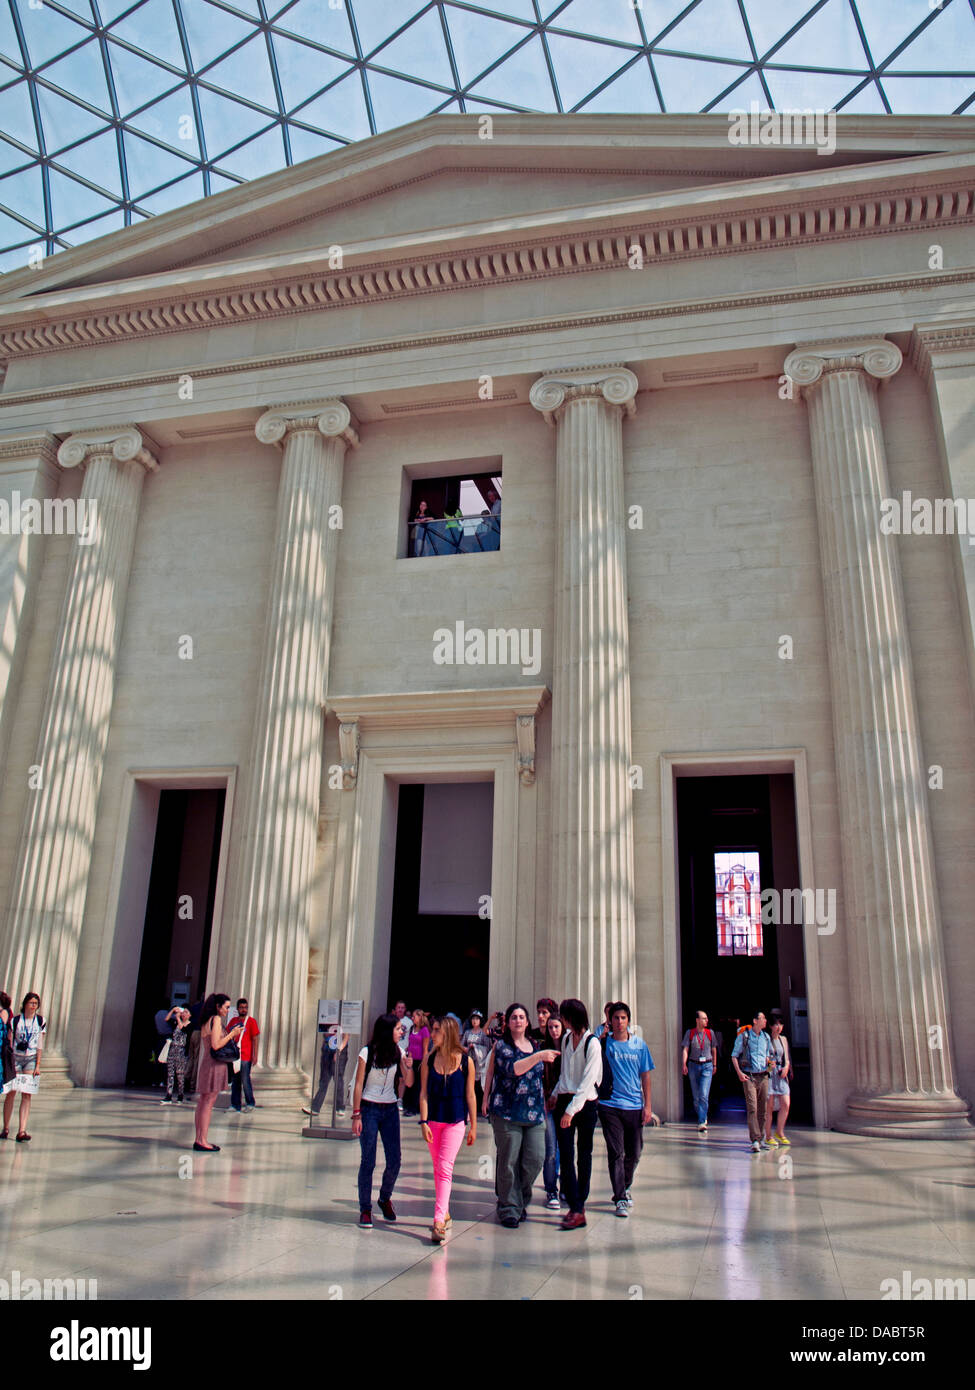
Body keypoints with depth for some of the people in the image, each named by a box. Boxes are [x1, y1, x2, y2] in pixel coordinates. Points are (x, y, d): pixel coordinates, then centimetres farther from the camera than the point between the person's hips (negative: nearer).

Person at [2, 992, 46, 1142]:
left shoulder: (40, 1021, 4)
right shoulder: (15, 1020, -1)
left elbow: (40, 1045, 5)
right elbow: (9, 1041, 2)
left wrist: (38, 1065, 0)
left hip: (31, 1058, 1)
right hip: (15, 1057, -1)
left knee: (27, 1095, -4)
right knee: (11, 1092, -2)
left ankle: (22, 1131, -5)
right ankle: (6, 1128, 14)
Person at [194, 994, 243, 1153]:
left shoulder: (206, 1021, 16)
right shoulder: (216, 1020, -11)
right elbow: (216, 1045, -19)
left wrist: (231, 1035, 18)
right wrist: (232, 1034, -10)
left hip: (206, 1062, 9)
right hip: (215, 1064, -9)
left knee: (203, 1102, 10)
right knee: (208, 1103, -7)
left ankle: (198, 1139, 14)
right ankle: (202, 1141, -5)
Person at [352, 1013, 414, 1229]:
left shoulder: (398, 1053, 5)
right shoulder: (368, 1053, -9)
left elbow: (408, 1083, 4)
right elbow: (358, 1085, -7)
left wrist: (409, 1067, -16)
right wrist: (356, 1115, -10)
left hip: (390, 1111, 4)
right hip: (369, 1109, -4)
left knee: (394, 1161, 2)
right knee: (368, 1161, -4)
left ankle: (385, 1199, 27)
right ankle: (365, 1210, 9)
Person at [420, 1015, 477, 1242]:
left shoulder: (465, 1061, -7)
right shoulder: (429, 1059, -1)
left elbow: (470, 1095, 0)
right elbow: (424, 1092, 1)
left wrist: (473, 1126, 3)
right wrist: (423, 1122, -7)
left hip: (456, 1121, -3)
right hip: (434, 1119, 3)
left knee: (444, 1168, -11)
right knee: (438, 1169, 12)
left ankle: (439, 1222, -11)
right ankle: (444, 1214, 28)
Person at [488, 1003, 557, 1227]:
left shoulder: (534, 1046, 15)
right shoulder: (502, 1045, -2)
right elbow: (512, 1068, -20)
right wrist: (539, 1056, -25)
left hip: (534, 1113, 5)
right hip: (507, 1112, -5)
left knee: (536, 1159, -2)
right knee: (509, 1162, -2)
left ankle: (520, 1200, 21)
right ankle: (509, 1209, 13)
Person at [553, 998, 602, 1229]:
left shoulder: (592, 1043, -13)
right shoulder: (566, 1039, 7)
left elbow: (588, 1080, -17)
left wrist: (572, 1109, -20)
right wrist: (555, 1094, 15)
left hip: (586, 1103, -5)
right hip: (565, 1100, 5)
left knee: (584, 1155, 6)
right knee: (565, 1155, -3)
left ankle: (579, 1206, 16)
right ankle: (575, 1208, 0)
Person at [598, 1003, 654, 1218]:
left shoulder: (640, 1045, 5)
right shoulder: (604, 1044, -1)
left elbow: (645, 1076, 8)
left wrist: (647, 1106, 4)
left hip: (634, 1106, 3)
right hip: (610, 1105, -3)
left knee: (634, 1153, 11)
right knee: (616, 1153, -4)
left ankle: (625, 1187, 34)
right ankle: (620, 1199, 4)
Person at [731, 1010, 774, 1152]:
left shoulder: (766, 1037, 12)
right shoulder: (743, 1036, -3)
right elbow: (734, 1056, 0)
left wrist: (769, 1062, 2)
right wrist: (739, 1073, -11)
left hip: (763, 1076, 5)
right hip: (749, 1076, -5)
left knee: (763, 1109, 7)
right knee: (752, 1108, -12)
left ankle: (761, 1139, 17)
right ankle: (755, 1141, -16)